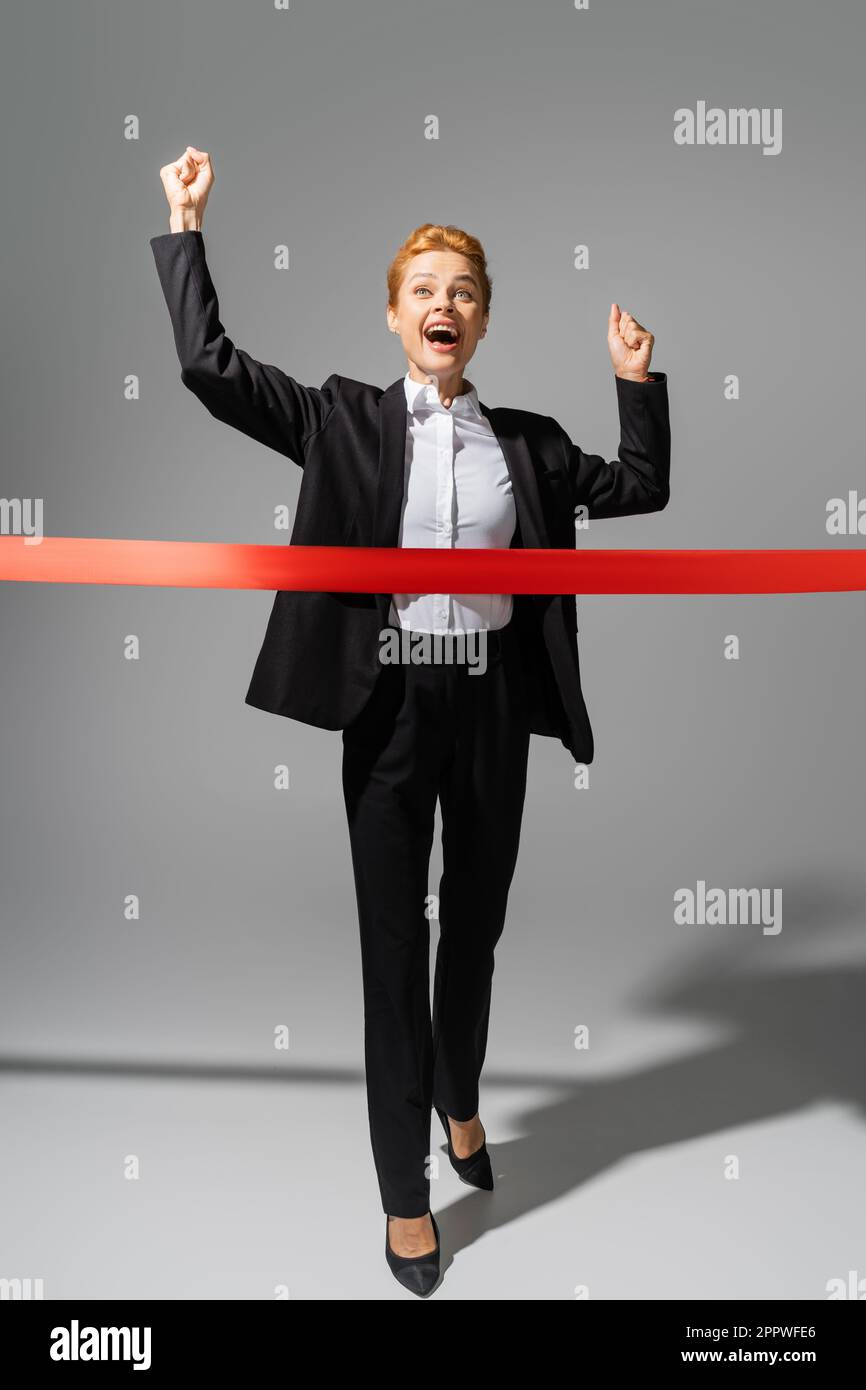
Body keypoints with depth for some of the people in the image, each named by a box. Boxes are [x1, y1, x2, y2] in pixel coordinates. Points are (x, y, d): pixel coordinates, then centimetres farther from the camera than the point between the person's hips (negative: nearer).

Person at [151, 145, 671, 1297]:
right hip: (391, 703, -2)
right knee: (394, 938, 5)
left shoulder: (525, 442, 8)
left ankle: (460, 1102, 45)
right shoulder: (346, 420, 1)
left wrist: (637, 379, 6)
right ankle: (405, 1192, 20)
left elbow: (641, 488, 15)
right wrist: (184, 225, -3)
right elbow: (209, 366, -5)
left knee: (475, 926, 18)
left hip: (492, 702, 3)